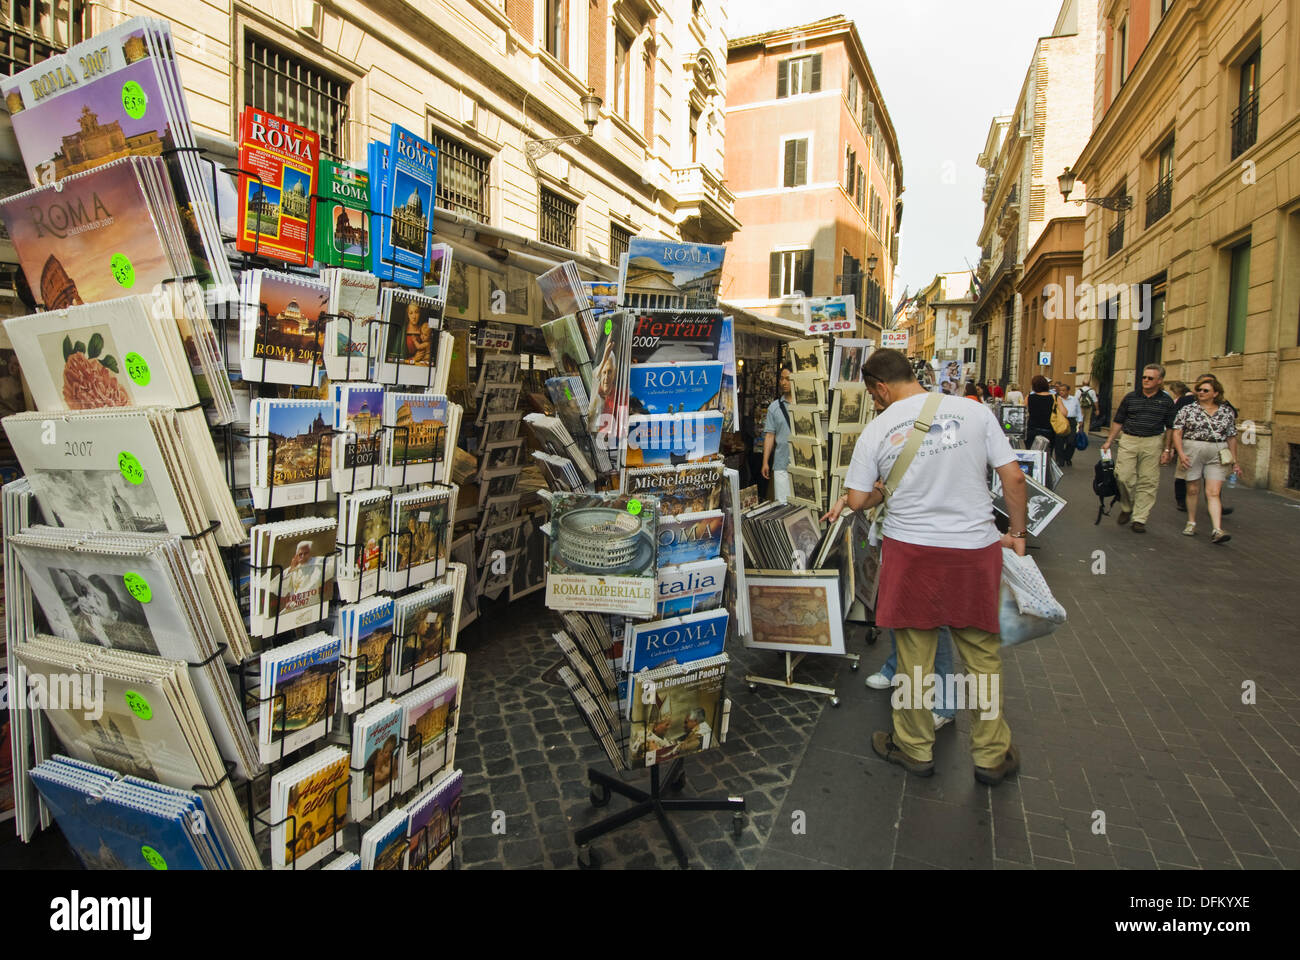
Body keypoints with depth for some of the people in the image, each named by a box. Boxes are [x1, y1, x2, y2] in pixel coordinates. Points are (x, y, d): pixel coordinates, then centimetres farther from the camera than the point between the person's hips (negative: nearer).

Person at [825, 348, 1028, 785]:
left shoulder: (876, 430, -5)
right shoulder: (974, 411, -3)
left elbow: (857, 500, -2)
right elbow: (1013, 478, -2)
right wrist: (1018, 533, 10)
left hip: (911, 550, -1)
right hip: (974, 547, 1)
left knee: (914, 654, 12)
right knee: (983, 654, 14)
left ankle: (915, 748, 28)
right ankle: (991, 756, 27)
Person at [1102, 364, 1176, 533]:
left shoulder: (1166, 401, 5)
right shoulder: (1130, 397, 4)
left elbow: (1170, 427, 8)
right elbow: (1118, 421, 9)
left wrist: (1167, 449, 3)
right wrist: (1109, 441, 4)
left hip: (1153, 443, 0)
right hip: (1129, 441, 0)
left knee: (1148, 482, 0)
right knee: (1124, 477, -6)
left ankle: (1139, 519, 6)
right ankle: (1126, 509, 18)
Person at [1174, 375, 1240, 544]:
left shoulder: (1227, 411, 9)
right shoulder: (1188, 409, 3)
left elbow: (1232, 437, 13)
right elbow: (1177, 432, -1)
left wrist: (1235, 461, 12)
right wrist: (1181, 453, -13)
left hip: (1217, 455, 1)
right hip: (1192, 452, 0)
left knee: (1213, 492, -7)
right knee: (1193, 489, 6)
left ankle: (1217, 530, -13)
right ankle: (1191, 523, 22)